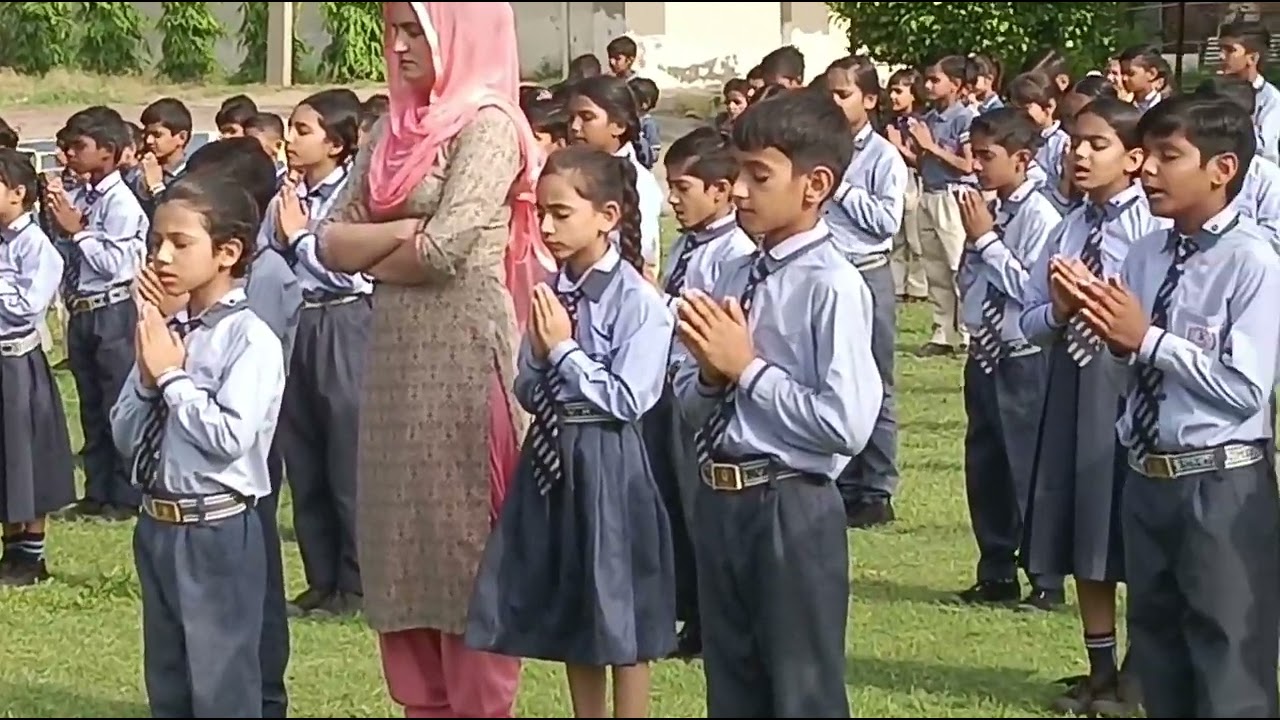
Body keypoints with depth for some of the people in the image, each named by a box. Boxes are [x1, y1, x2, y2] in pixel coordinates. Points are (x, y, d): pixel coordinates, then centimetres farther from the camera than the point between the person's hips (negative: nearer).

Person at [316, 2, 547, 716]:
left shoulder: (488, 126, -9)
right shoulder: (395, 131, 14)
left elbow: (445, 251, -19)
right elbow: (332, 240, 9)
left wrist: (373, 256, -2)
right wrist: (406, 231, -7)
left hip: (465, 354, -8)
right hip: (396, 354, 8)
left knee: (467, 541, -3)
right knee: (404, 538, 10)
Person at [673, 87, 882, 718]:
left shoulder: (833, 286, -15)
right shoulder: (735, 276, 7)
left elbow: (847, 424, -23)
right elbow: (690, 404, 15)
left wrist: (747, 368, -16)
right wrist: (711, 373, -8)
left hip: (791, 507, -7)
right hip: (719, 499, 8)